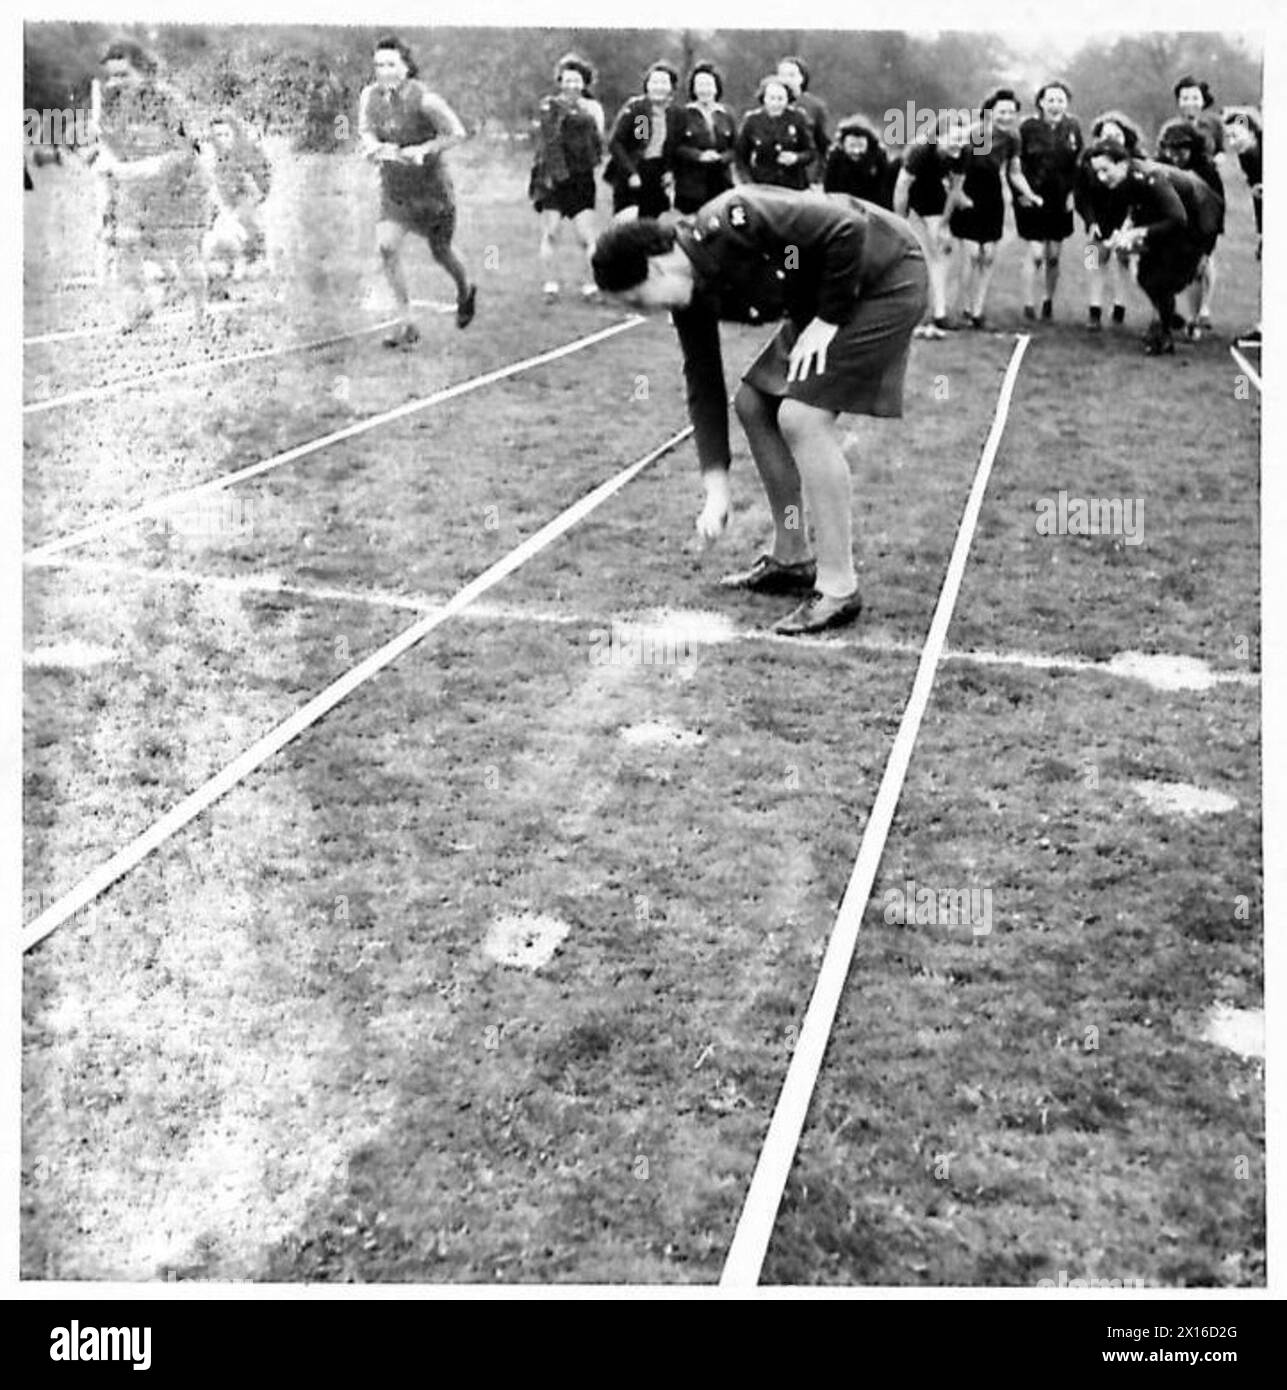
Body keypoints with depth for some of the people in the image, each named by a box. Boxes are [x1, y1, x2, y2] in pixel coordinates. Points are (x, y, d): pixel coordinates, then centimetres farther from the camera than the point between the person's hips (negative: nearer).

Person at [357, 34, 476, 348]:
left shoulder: (424, 99, -21)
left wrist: (423, 150, -26)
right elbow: (364, 133, 4)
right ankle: (406, 324, -7)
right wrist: (374, 147, -20)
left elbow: (456, 133, -13)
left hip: (431, 187, -4)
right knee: (386, 247, -14)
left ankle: (466, 291, 48)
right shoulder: (369, 96, -4)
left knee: (440, 252, 12)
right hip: (393, 190, 4)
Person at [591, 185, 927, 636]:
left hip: (885, 279, -9)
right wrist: (716, 489, 1)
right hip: (823, 296, 9)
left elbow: (847, 228, -27)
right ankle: (792, 560, 22)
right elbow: (704, 389, 4)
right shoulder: (691, 299, -2)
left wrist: (828, 319, -19)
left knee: (802, 417, -17)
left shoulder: (728, 224, -28)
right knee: (753, 403, 9)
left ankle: (838, 590, -8)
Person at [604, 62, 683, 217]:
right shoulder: (633, 108, -7)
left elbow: (674, 147, 18)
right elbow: (615, 143, -9)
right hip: (628, 179, -4)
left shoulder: (675, 114, 7)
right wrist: (631, 173, -16)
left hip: (656, 179, 4)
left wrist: (670, 170, 0)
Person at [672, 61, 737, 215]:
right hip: (690, 186, -2)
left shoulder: (727, 115, 12)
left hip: (721, 185, 3)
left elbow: (736, 148, 10)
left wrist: (721, 157, -11)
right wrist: (699, 155, -18)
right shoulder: (684, 114, 2)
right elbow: (676, 147, -4)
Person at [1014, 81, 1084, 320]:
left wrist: (1073, 192, 0)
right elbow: (1015, 164, -4)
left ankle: (1049, 299, 25)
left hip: (1060, 201, 3)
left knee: (1053, 255, 7)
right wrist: (1021, 192, -12)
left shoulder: (1073, 127, 2)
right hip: (1032, 199, -3)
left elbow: (1080, 163, 8)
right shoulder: (1028, 127, -7)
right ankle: (1029, 304, 1)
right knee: (1036, 253, -9)